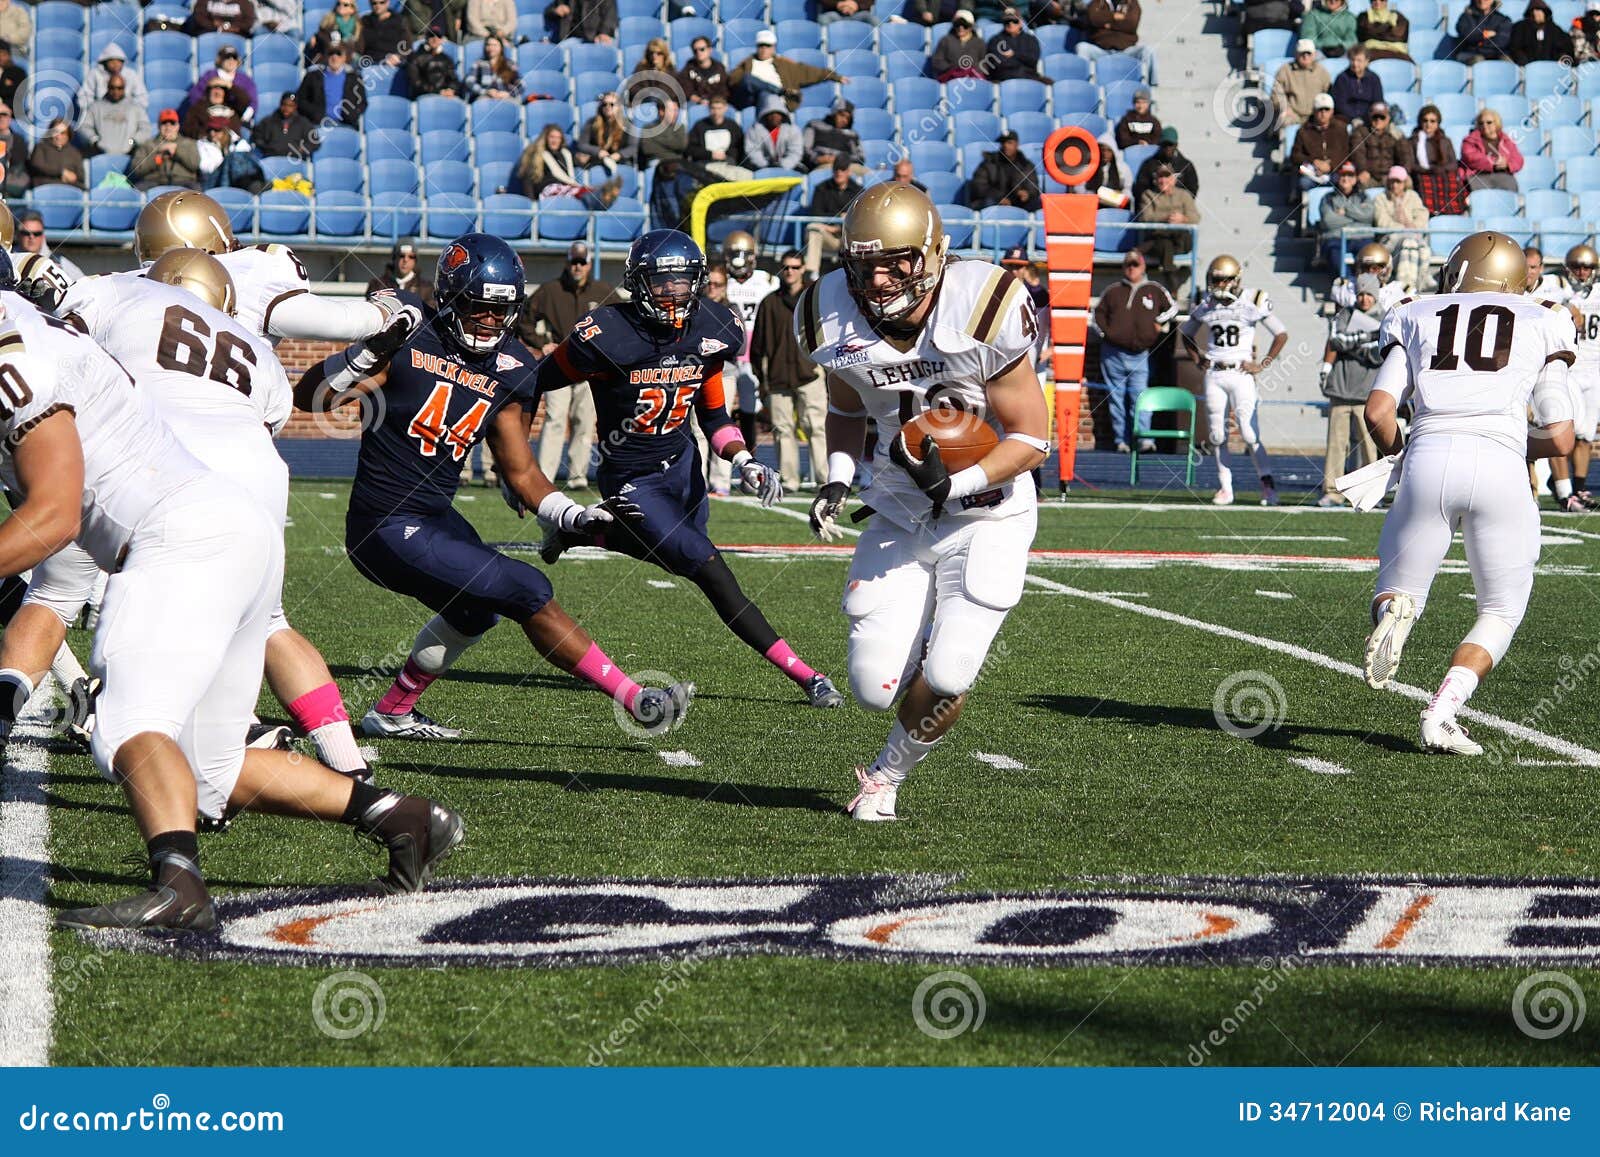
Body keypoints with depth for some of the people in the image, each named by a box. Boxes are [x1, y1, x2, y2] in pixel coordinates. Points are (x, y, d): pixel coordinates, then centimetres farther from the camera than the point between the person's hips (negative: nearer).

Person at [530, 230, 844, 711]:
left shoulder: (708, 332, -6)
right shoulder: (607, 336, -24)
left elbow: (714, 417, 6)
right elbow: (534, 383, -11)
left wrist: (743, 462, -12)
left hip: (681, 462, 7)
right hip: (630, 480, -7)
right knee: (711, 570, -15)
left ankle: (578, 531, 45)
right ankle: (802, 675, -10)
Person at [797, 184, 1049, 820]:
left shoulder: (981, 315, -23)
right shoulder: (836, 321, -11)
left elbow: (1031, 439, -15)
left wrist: (958, 483, -29)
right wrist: (839, 478, -6)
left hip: (987, 518, -3)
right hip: (899, 521, 3)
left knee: (946, 679, -16)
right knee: (875, 687, -3)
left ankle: (887, 774, 16)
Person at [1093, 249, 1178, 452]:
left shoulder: (1154, 290, 7)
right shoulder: (1113, 291, 10)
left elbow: (1173, 307, 18)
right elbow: (1099, 312, 17)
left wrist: (1159, 323, 6)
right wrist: (1105, 332, 3)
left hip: (1139, 356, -2)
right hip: (1113, 355, 2)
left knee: (1139, 398, -11)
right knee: (1116, 398, 3)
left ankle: (1144, 439, -15)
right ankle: (1121, 441, 8)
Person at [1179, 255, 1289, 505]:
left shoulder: (1252, 303, -5)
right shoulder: (1206, 306, 6)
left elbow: (1281, 334, 1)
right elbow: (1185, 333, 25)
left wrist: (1262, 365, -3)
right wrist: (1198, 359, 13)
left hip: (1241, 374, -4)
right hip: (1214, 374, 4)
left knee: (1249, 433, -11)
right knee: (1217, 435, 3)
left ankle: (1268, 485, -4)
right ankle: (1225, 488, 11)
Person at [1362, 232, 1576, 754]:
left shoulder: (1416, 319, 21)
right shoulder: (1541, 326, 20)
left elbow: (1378, 413, 7)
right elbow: (1560, 437, 10)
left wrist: (1397, 452, 28)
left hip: (1430, 458, 1)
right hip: (1500, 465, -1)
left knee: (1400, 589, 18)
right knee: (1500, 612, 17)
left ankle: (1394, 612, -19)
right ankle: (1441, 715, -4)